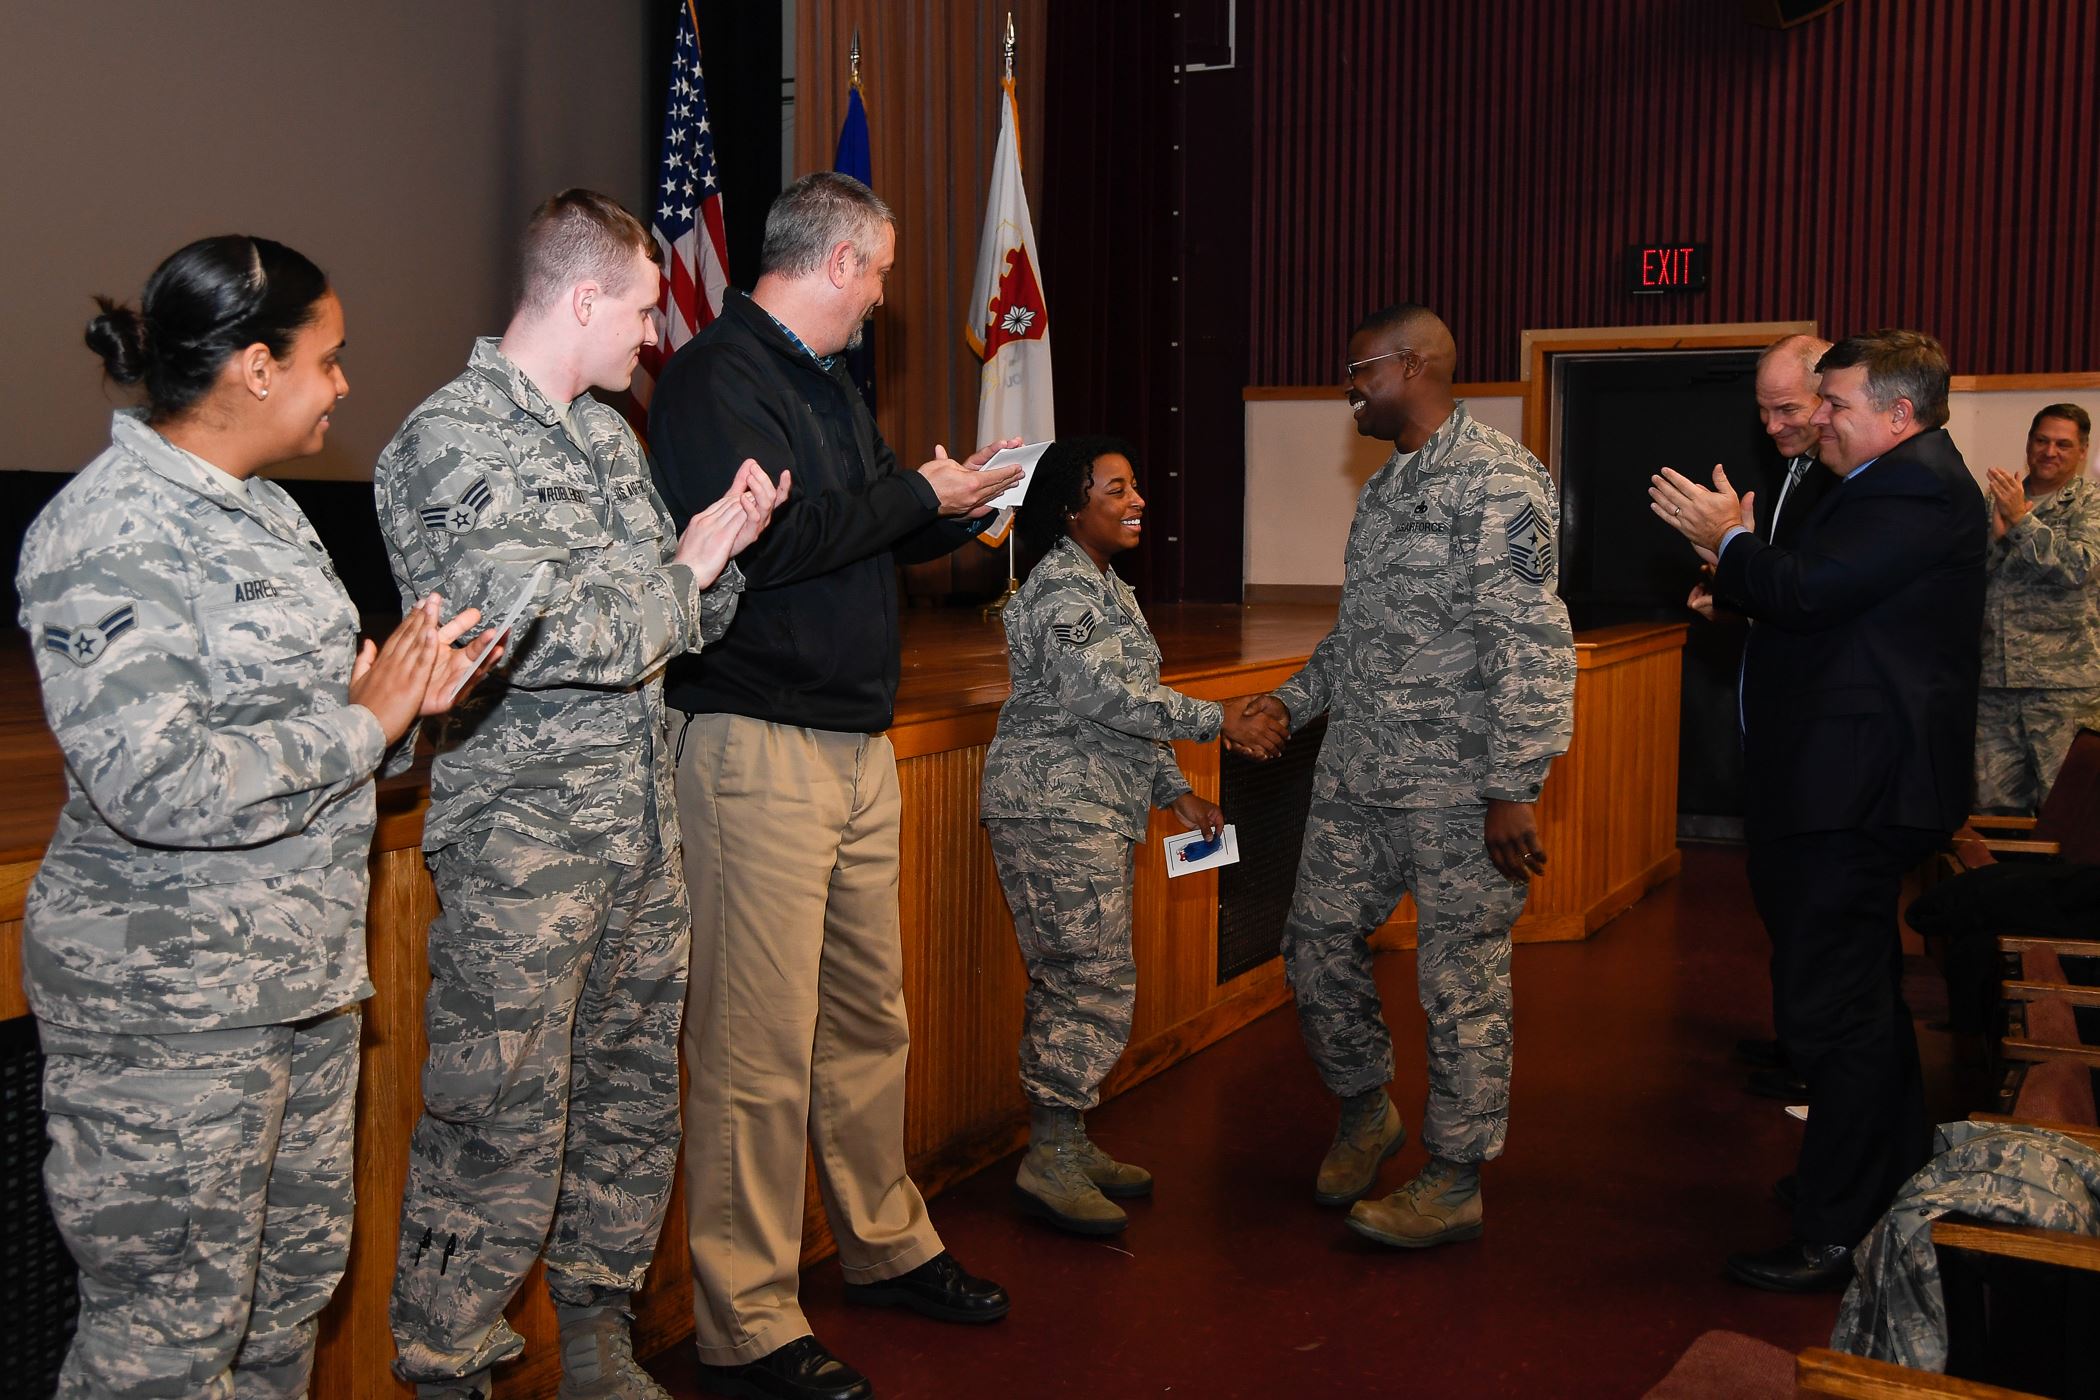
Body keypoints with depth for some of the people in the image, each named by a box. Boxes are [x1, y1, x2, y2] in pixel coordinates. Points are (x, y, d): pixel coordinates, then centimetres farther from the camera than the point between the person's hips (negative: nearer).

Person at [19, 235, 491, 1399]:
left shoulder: (258, 509, 12)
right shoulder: (110, 533, -18)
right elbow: (157, 785, -27)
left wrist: (398, 695, 1)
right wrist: (363, 720, -18)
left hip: (300, 978, 9)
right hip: (168, 1008, -9)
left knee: (297, 1280, 19)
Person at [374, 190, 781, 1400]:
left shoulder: (610, 433, 16)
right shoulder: (452, 441, -10)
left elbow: (677, 622, 19)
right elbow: (550, 636, -21)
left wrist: (727, 546, 0)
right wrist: (687, 566, -7)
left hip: (640, 828, 8)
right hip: (523, 841, -8)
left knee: (636, 1103, 15)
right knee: (501, 1137, -2)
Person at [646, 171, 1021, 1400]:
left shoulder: (828, 382, 19)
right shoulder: (717, 378, -10)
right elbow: (768, 538, -23)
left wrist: (963, 506, 7)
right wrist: (920, 494, -11)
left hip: (859, 744, 9)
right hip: (761, 745, -9)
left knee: (870, 1016, 17)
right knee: (760, 1046, -4)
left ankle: (888, 1244, 32)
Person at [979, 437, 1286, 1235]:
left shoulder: (1106, 588, 19)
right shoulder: (1062, 586, -12)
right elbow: (1101, 695, -22)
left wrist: (1175, 791, 15)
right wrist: (1219, 720, -17)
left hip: (1094, 811, 10)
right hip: (1055, 808, -10)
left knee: (1071, 982, 12)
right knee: (1094, 981, -9)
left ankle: (1067, 1145, 19)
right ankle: (1050, 1160, -2)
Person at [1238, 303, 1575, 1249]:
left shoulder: (1497, 480, -12)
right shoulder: (1383, 488, 16)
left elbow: (1532, 646, -18)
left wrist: (1513, 789, -21)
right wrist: (1293, 700, 12)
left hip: (1458, 788, -9)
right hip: (1358, 777, 9)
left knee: (1462, 982, 2)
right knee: (1316, 947, 13)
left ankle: (1455, 1184, 16)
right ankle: (1364, 1113, 35)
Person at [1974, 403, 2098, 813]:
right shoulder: (2001, 500, 16)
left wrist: (2021, 521, -17)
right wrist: (1997, 534, -8)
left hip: (2065, 683, -4)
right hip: (1995, 680, 4)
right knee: (1993, 804, 2)